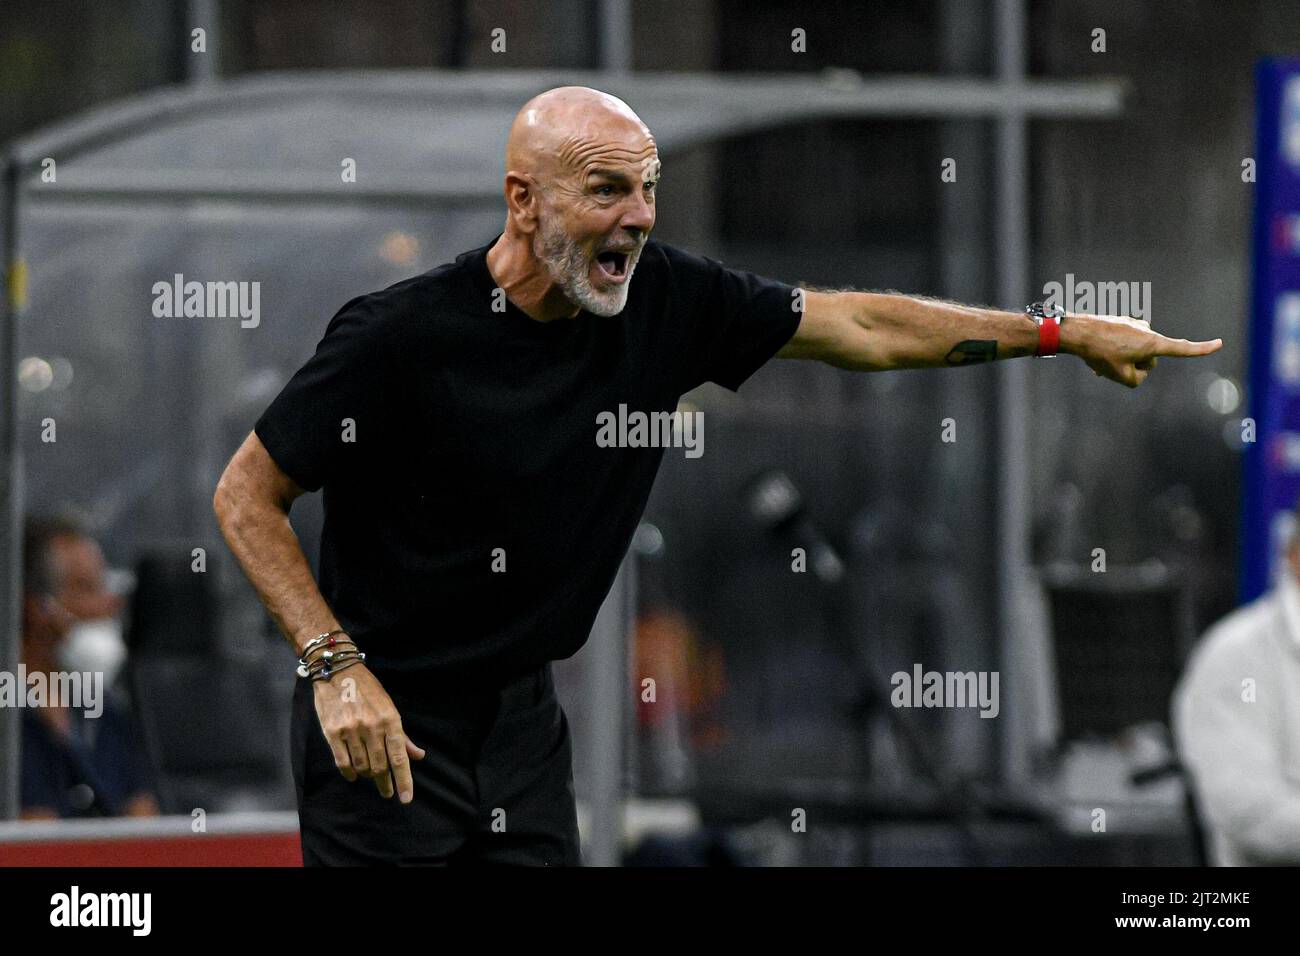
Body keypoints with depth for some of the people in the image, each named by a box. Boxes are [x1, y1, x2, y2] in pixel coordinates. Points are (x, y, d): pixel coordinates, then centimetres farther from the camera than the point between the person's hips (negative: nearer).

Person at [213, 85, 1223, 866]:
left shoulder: (664, 301, -3)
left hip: (523, 716, 6)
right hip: (383, 720, -6)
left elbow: (857, 326, 8)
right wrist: (336, 667, -21)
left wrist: (1068, 332, 11)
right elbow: (246, 495, -12)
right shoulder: (401, 334, -19)